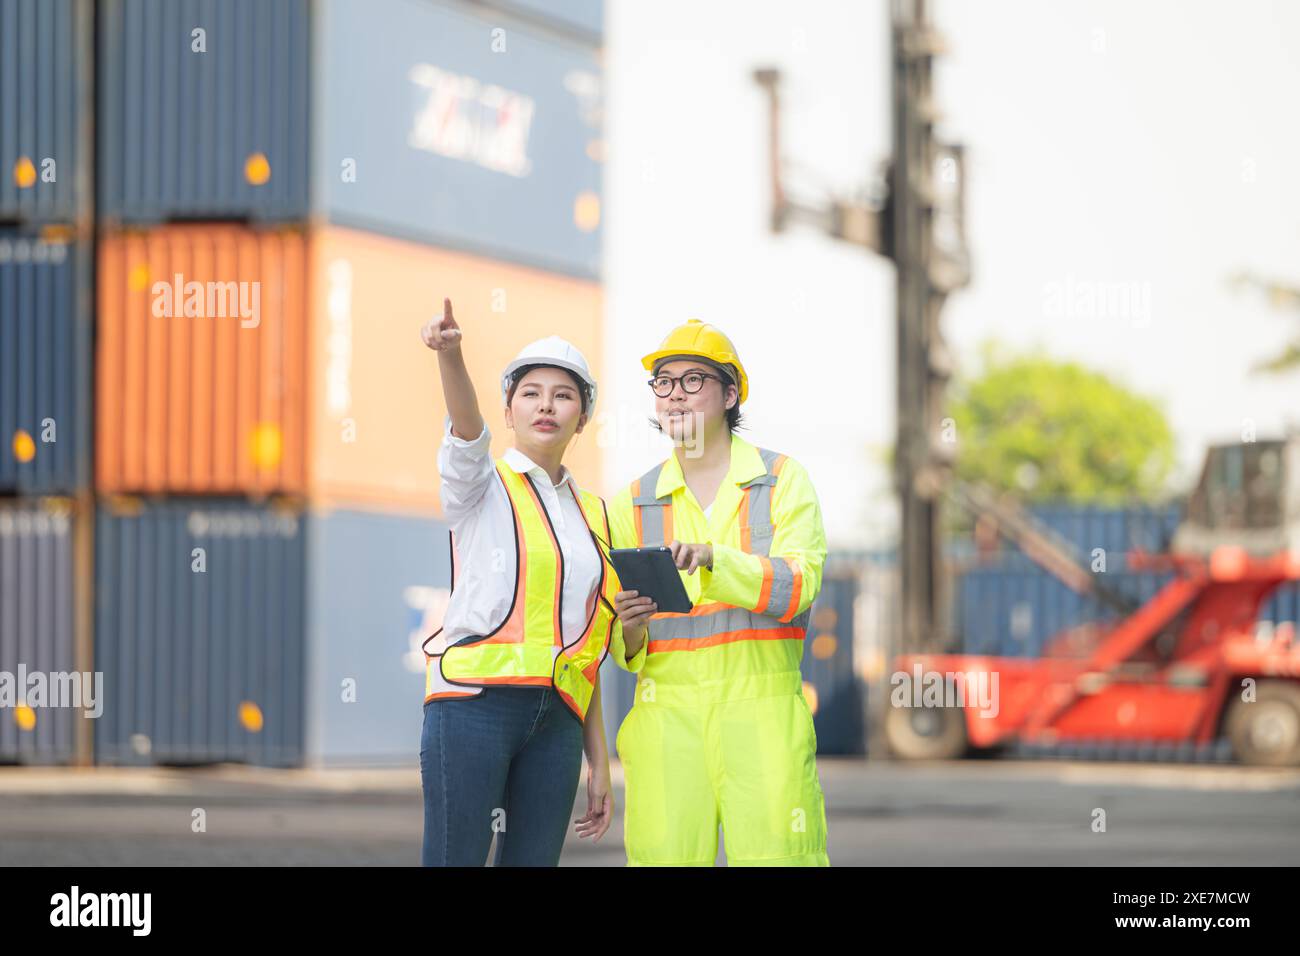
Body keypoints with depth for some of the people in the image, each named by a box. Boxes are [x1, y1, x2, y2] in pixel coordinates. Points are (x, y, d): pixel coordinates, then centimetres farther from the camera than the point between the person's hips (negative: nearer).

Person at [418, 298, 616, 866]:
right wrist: (450, 356, -40)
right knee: (455, 861, -11)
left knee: (532, 861, 1)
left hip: (556, 718, 5)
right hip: (475, 702, -5)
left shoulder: (591, 514, 19)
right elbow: (467, 427, -18)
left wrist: (599, 762, 16)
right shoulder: (483, 487, 6)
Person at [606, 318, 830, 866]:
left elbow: (797, 585, -9)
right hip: (666, 715, 2)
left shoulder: (783, 480, 7)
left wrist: (712, 558, -23)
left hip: (763, 714, -2)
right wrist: (628, 629, -10)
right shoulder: (634, 503, 13)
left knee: (775, 855, -11)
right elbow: (623, 650, 14)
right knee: (667, 857, -7)